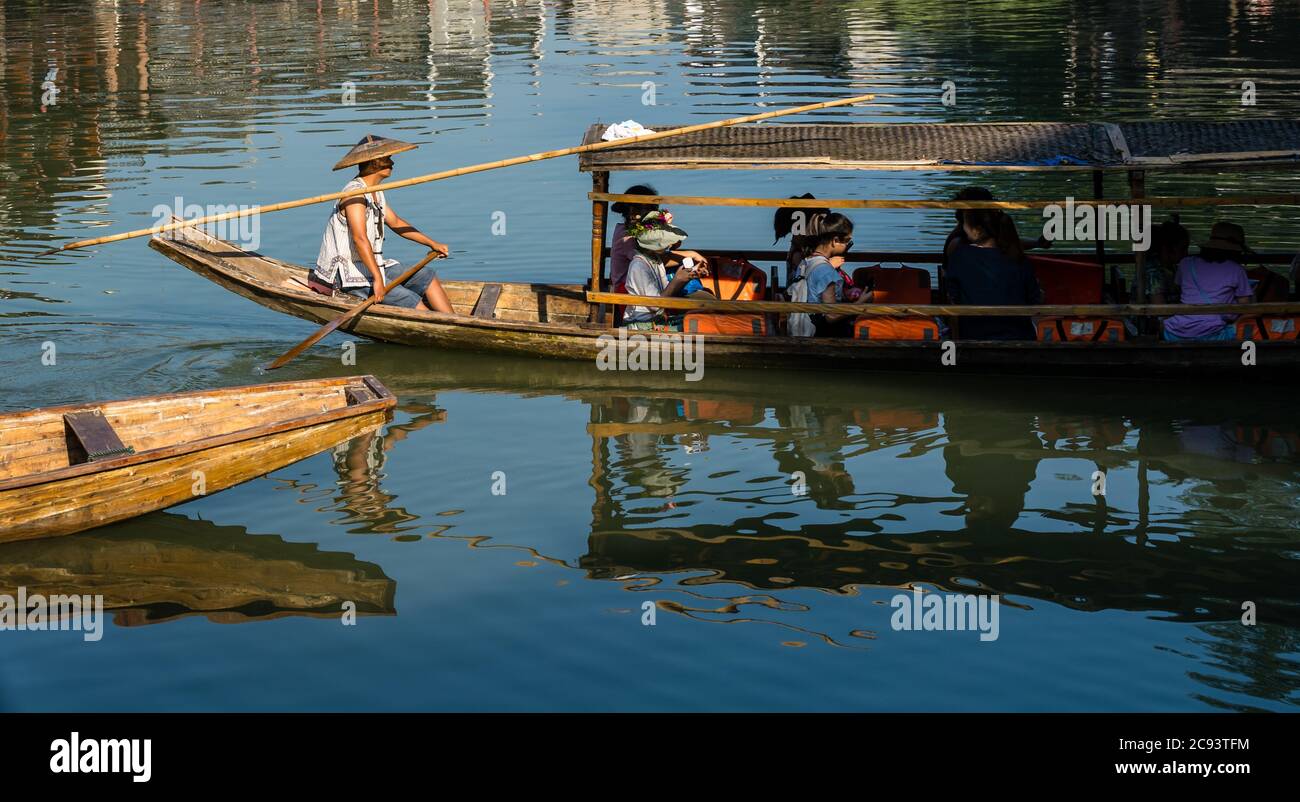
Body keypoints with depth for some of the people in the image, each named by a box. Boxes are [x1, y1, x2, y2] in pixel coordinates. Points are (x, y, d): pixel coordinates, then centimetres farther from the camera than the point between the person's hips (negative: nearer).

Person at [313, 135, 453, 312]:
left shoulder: (375, 193, 13)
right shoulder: (355, 192, -18)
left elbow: (395, 222, 28)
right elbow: (360, 238, -28)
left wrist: (432, 243, 29)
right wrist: (377, 279, -34)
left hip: (371, 266, 11)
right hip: (347, 275, -11)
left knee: (426, 276, 5)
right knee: (409, 300, -21)